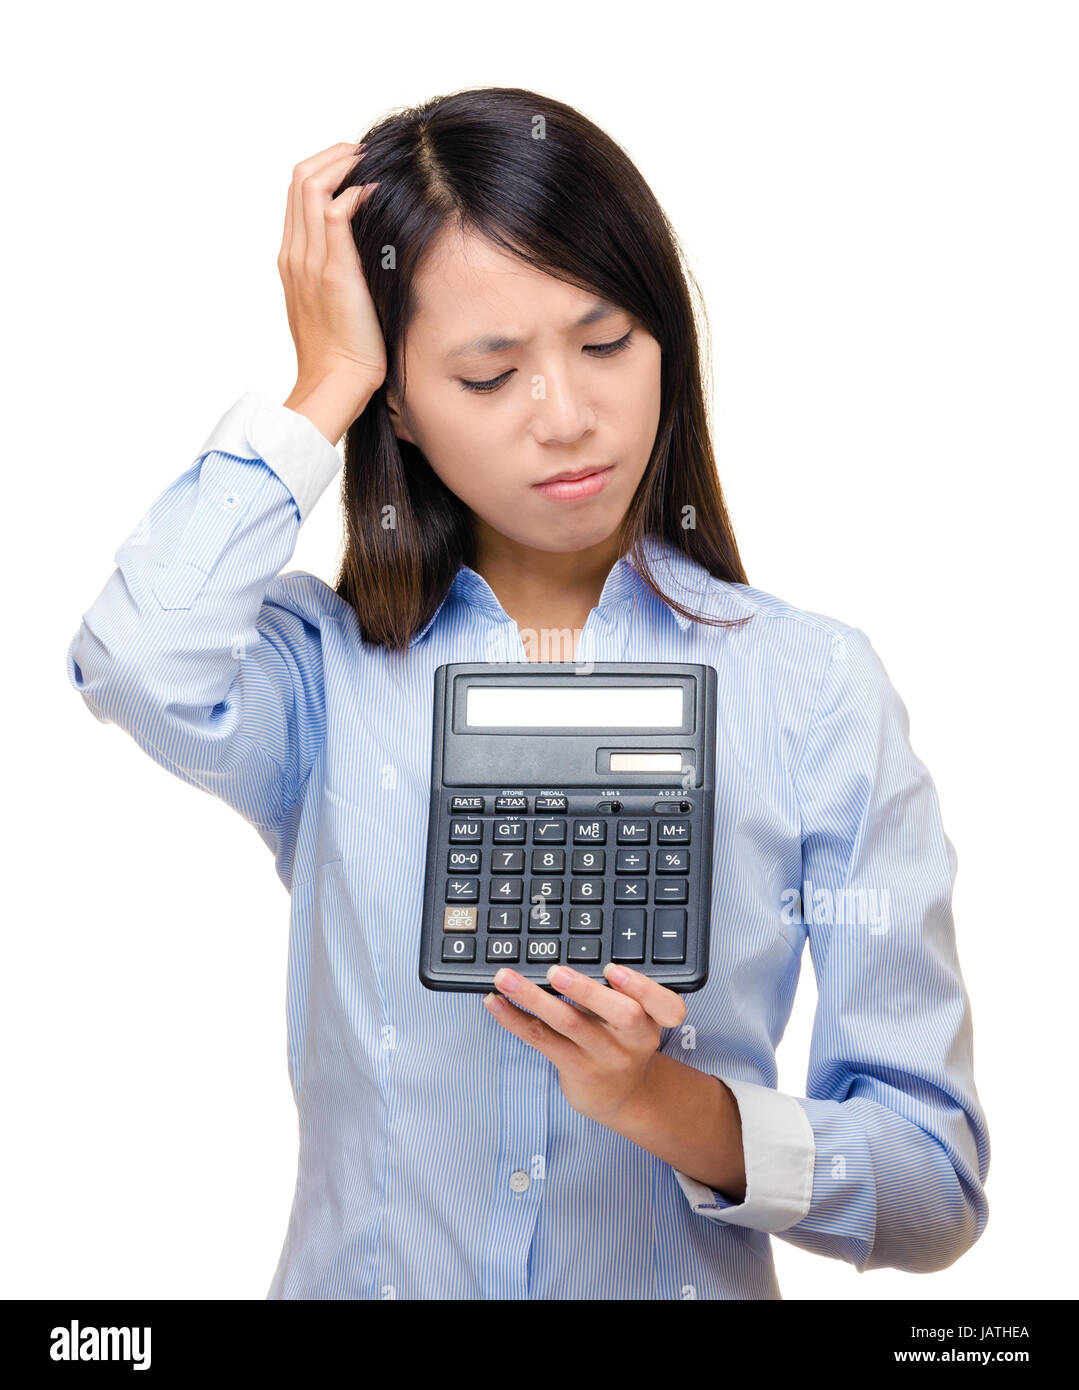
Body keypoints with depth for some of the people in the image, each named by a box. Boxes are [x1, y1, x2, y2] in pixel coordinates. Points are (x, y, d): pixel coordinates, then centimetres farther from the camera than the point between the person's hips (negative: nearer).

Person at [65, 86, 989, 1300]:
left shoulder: (819, 691, -1)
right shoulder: (326, 669, 0)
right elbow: (142, 668, -24)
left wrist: (672, 1108, -20)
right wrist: (323, 388, -10)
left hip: (693, 1274, -1)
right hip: (361, 1269, 1)